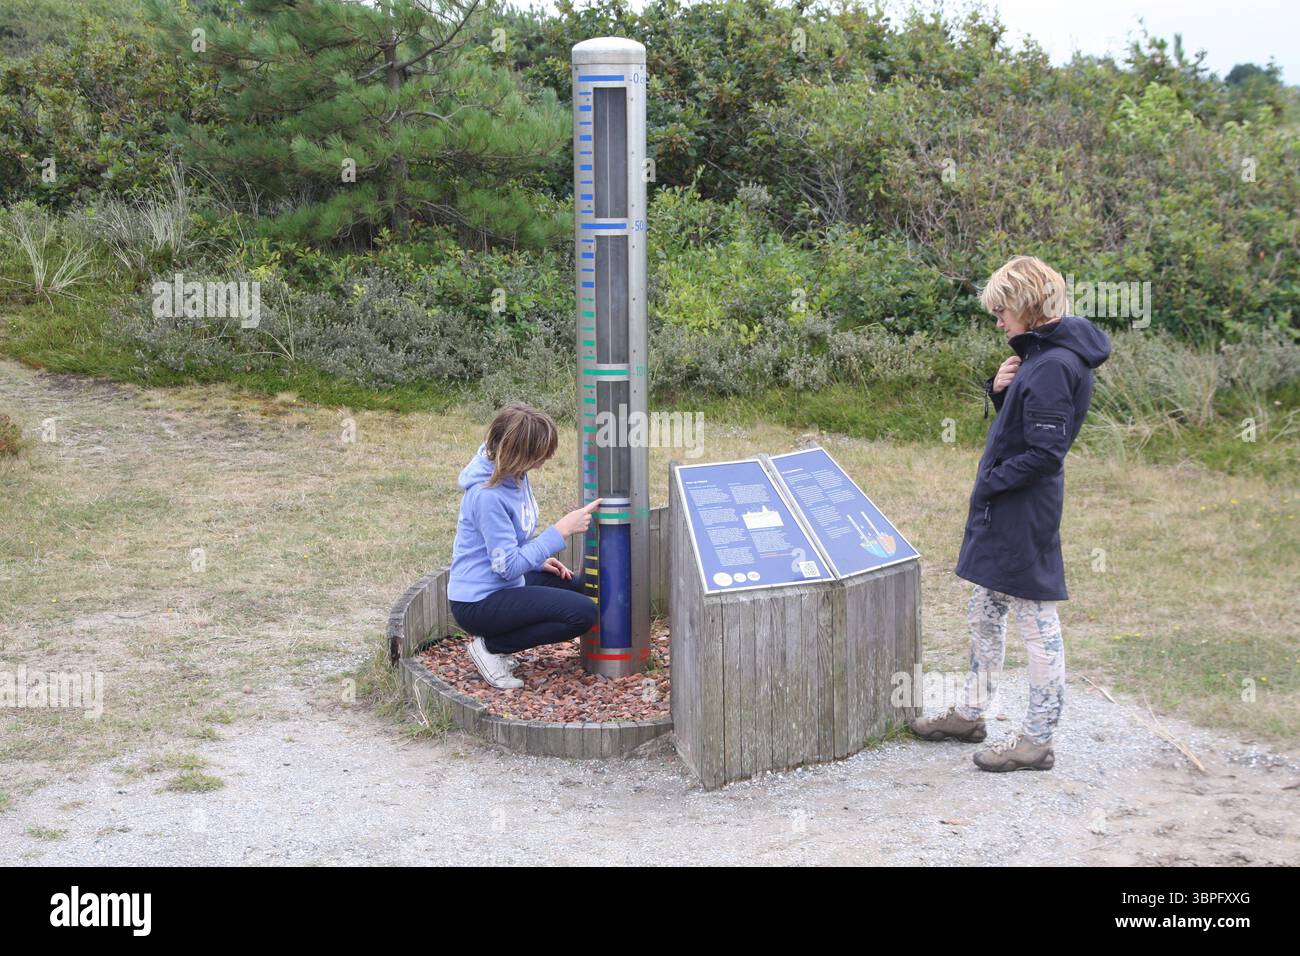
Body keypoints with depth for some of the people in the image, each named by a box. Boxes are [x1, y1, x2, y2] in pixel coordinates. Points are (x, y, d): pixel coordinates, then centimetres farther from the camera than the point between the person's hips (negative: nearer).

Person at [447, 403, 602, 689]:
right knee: (582, 614, -18)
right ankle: (489, 646, -5)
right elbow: (507, 566, -25)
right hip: (478, 603, -10)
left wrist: (540, 561, 2)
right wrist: (562, 529, -24)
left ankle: (492, 640, 11)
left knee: (584, 588, 19)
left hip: (503, 586, 10)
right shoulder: (487, 494, -26)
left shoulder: (514, 473, 2)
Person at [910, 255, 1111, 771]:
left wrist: (991, 483, -14)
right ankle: (970, 713, 33)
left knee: (1037, 622, 1)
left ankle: (1037, 739, 10)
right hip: (1001, 513, 10)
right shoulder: (1038, 356, 9)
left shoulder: (1053, 366, -21)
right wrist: (1001, 389, -1)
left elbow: (1045, 453, -23)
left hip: (1024, 514, -10)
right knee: (984, 613, 19)